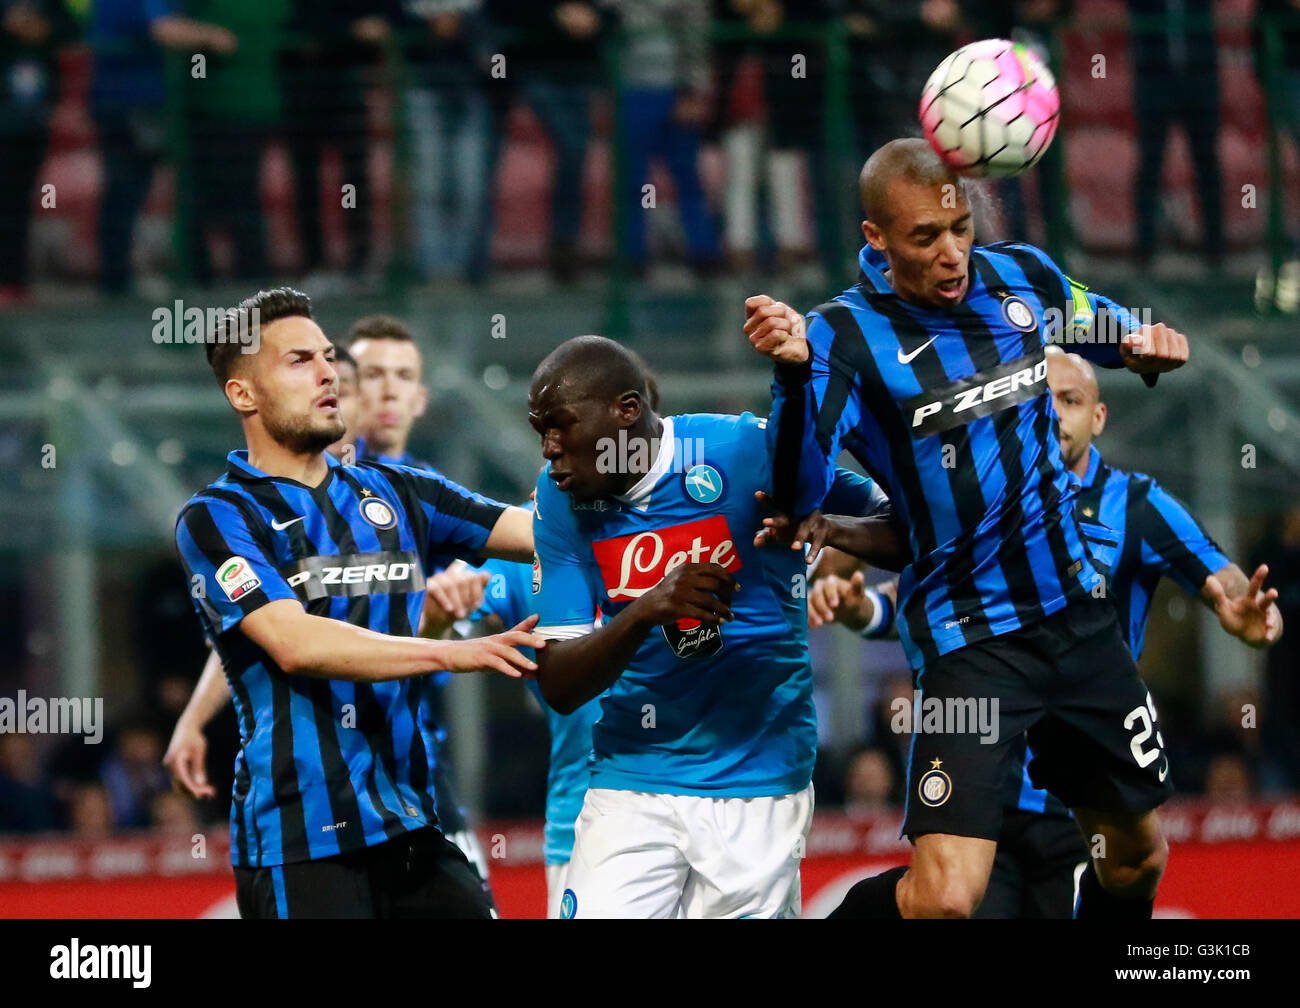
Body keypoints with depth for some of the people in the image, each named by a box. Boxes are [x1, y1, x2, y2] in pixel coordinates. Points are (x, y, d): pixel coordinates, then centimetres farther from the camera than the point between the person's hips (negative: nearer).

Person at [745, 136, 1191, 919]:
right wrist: (793, 371, -38)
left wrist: (1148, 346, -1)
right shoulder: (848, 336, -13)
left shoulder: (1023, 276, 1)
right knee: (945, 898, -21)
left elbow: (1111, 330, 23)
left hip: (1077, 613, 6)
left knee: (1139, 855, 17)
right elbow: (798, 499, -23)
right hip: (966, 640, -6)